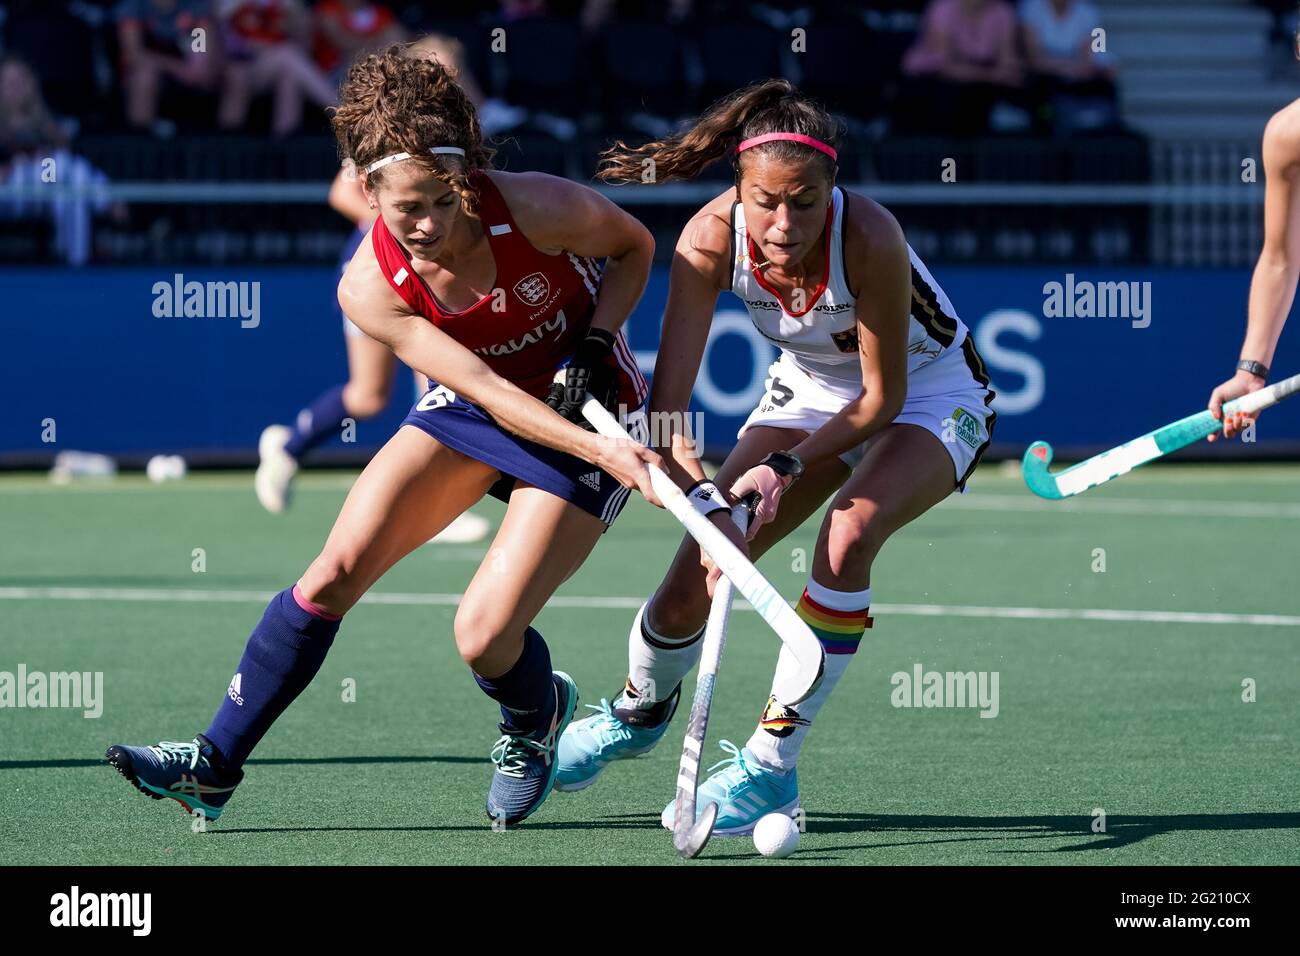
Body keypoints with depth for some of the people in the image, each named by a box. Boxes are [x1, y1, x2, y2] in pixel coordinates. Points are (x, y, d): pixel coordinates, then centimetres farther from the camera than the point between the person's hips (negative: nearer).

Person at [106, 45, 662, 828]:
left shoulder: (537, 209, -26)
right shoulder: (369, 288, -20)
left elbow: (635, 245, -4)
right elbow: (487, 390, -25)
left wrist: (597, 344, -20)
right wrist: (604, 454, -36)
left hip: (587, 408, -3)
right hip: (475, 411, 3)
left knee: (484, 635, -17)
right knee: (340, 565, -12)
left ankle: (537, 716, 21)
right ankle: (216, 765, -1)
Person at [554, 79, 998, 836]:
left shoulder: (869, 239, -36)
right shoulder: (711, 239, -27)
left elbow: (885, 395, -24)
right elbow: (667, 406, -28)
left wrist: (789, 466, -28)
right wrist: (705, 500, -42)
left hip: (928, 397, -4)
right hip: (812, 391, 4)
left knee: (849, 532, -33)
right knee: (695, 581, -4)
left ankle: (771, 768, -21)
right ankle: (640, 710, 33)